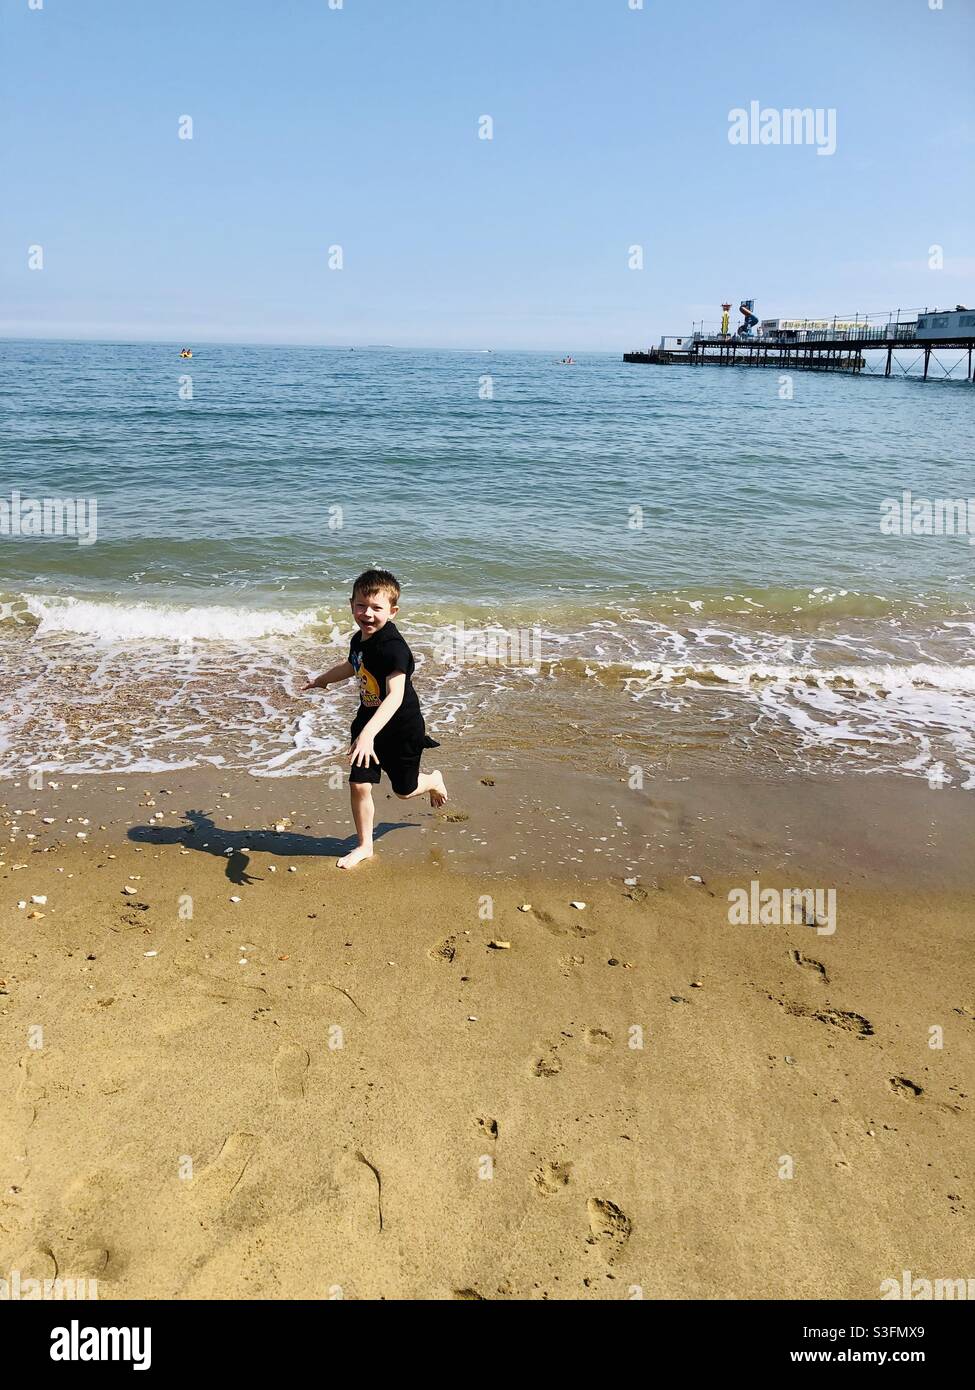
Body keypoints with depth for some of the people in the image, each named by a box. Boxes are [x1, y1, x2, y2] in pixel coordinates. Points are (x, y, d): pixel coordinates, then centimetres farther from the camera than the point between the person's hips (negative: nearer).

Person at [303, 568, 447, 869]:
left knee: (404, 789, 13)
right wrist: (321, 680, 38)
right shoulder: (359, 640, -4)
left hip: (401, 729, -6)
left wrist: (368, 733, -56)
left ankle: (433, 781, 48)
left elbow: (395, 695, -43)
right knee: (359, 785, 3)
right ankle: (364, 846, 23)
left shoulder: (393, 647, -31)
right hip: (368, 723, 6)